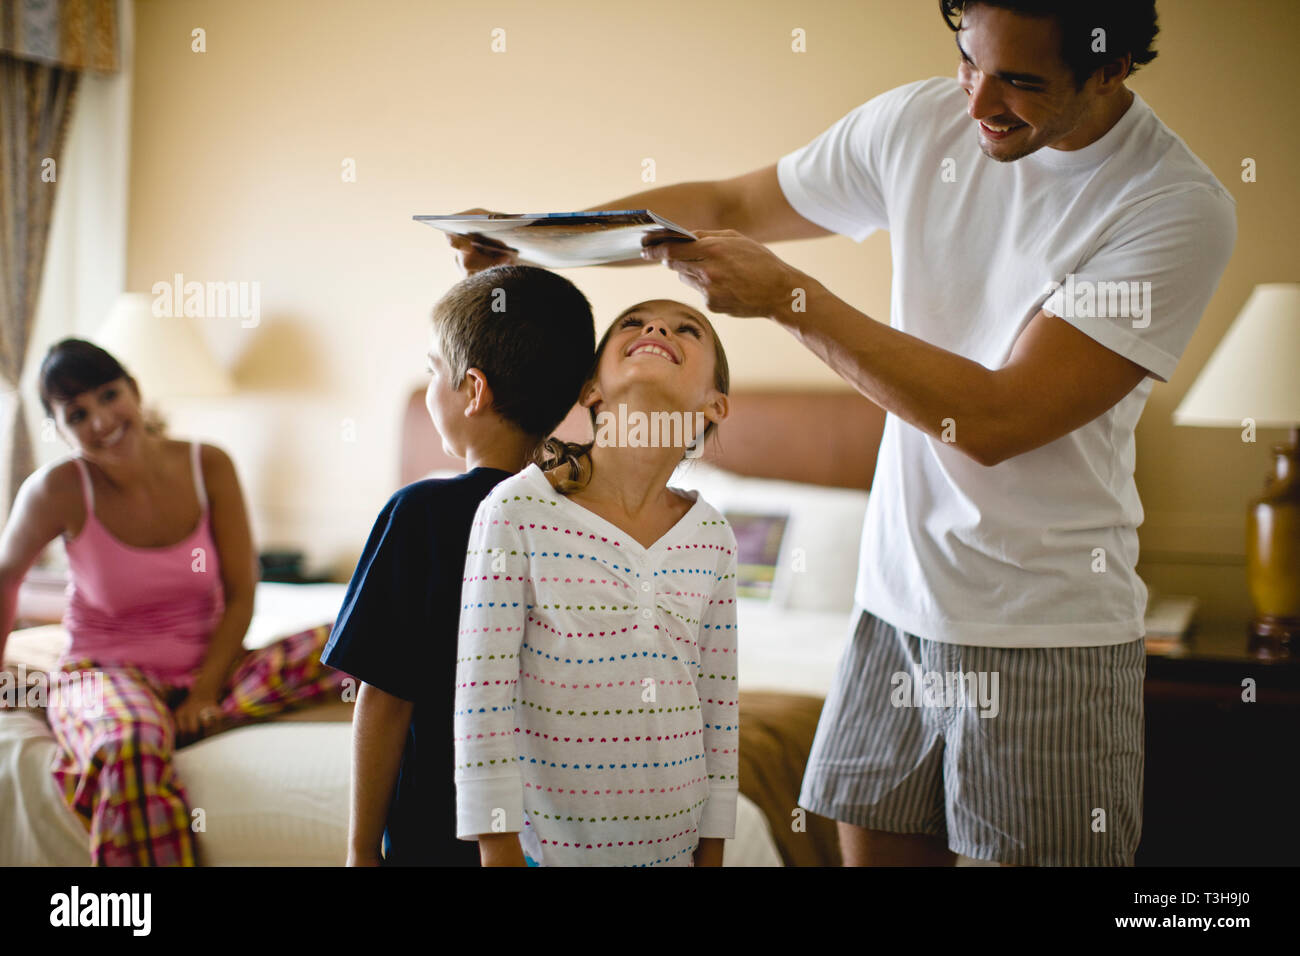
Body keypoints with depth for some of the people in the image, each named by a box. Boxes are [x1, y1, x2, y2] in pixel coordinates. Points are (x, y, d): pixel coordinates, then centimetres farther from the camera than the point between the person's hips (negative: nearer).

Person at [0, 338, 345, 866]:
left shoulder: (208, 466, -5)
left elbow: (240, 595, -1)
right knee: (131, 747, -39)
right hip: (104, 672, -2)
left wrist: (204, 693, -11)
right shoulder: (60, 489, -11)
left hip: (205, 670, 2)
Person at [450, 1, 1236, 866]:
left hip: (1049, 632, -4)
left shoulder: (1181, 209, -16)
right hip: (897, 600, 5)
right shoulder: (918, 123, 1)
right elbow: (729, 205, 14)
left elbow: (995, 420, -22)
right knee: (873, 846, 12)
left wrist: (789, 297, -20)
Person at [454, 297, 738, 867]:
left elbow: (719, 700, 7)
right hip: (545, 842, -3)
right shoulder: (519, 509, -11)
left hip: (673, 841, 4)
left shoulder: (711, 537, 1)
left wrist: (712, 850, 9)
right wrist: (498, 850, -8)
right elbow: (482, 694, -10)